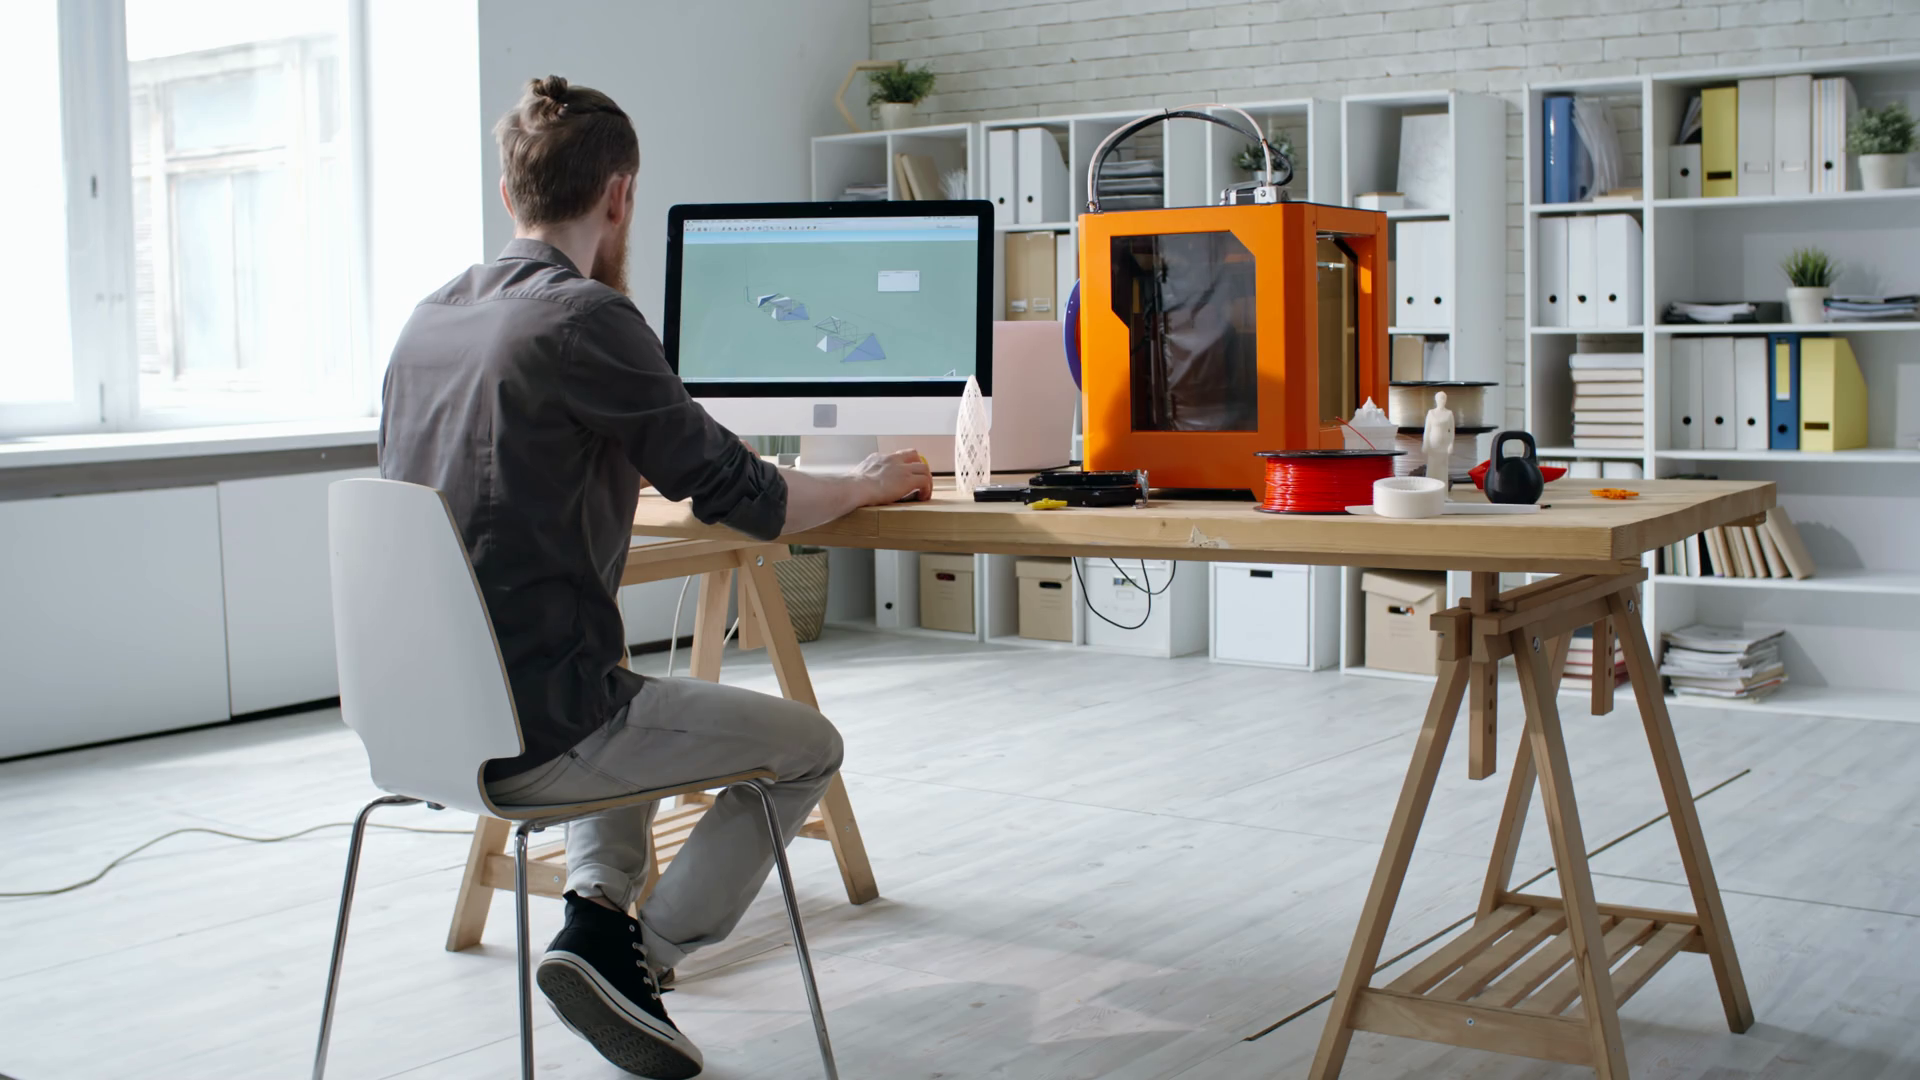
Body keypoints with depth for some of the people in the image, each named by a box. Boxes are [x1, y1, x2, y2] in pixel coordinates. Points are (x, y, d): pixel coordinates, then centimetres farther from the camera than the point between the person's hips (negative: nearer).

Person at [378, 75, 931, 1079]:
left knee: (634, 702, 38)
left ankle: (597, 907, 18)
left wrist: (629, 463, 35)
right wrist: (867, 483, 7)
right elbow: (742, 498, -11)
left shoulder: (427, 318, 8)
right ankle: (636, 955, 3)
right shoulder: (584, 316, -16)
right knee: (808, 744, 12)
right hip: (528, 733, -8)